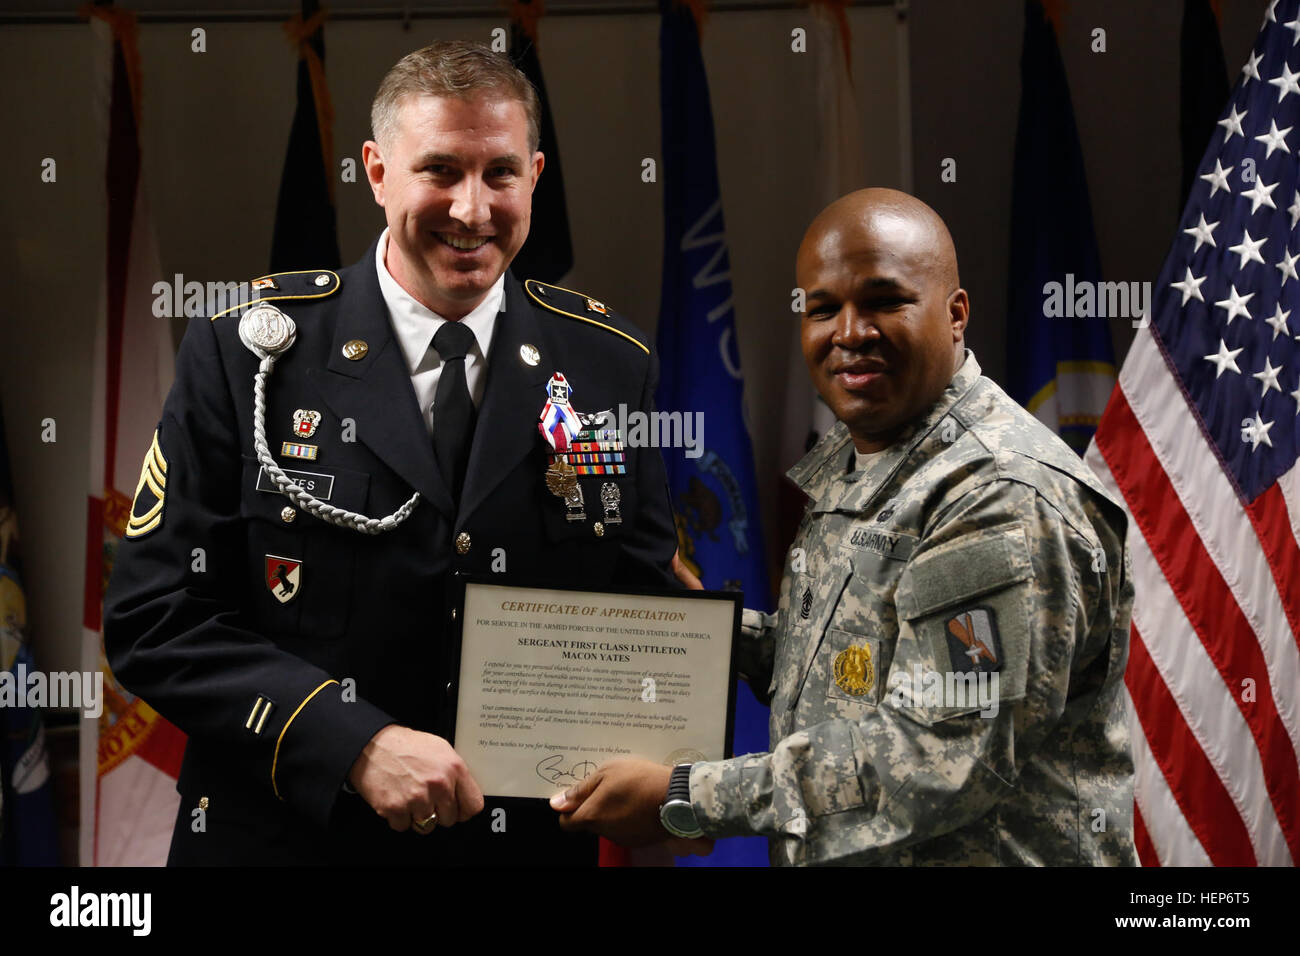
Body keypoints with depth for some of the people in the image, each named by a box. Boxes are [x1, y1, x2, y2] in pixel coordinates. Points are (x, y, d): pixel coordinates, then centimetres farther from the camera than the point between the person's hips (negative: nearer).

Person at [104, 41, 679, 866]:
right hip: (286, 835, -2)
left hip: (533, 837, 2)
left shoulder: (612, 366, -1)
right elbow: (155, 617, -11)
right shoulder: (246, 350, -8)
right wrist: (356, 745, -21)